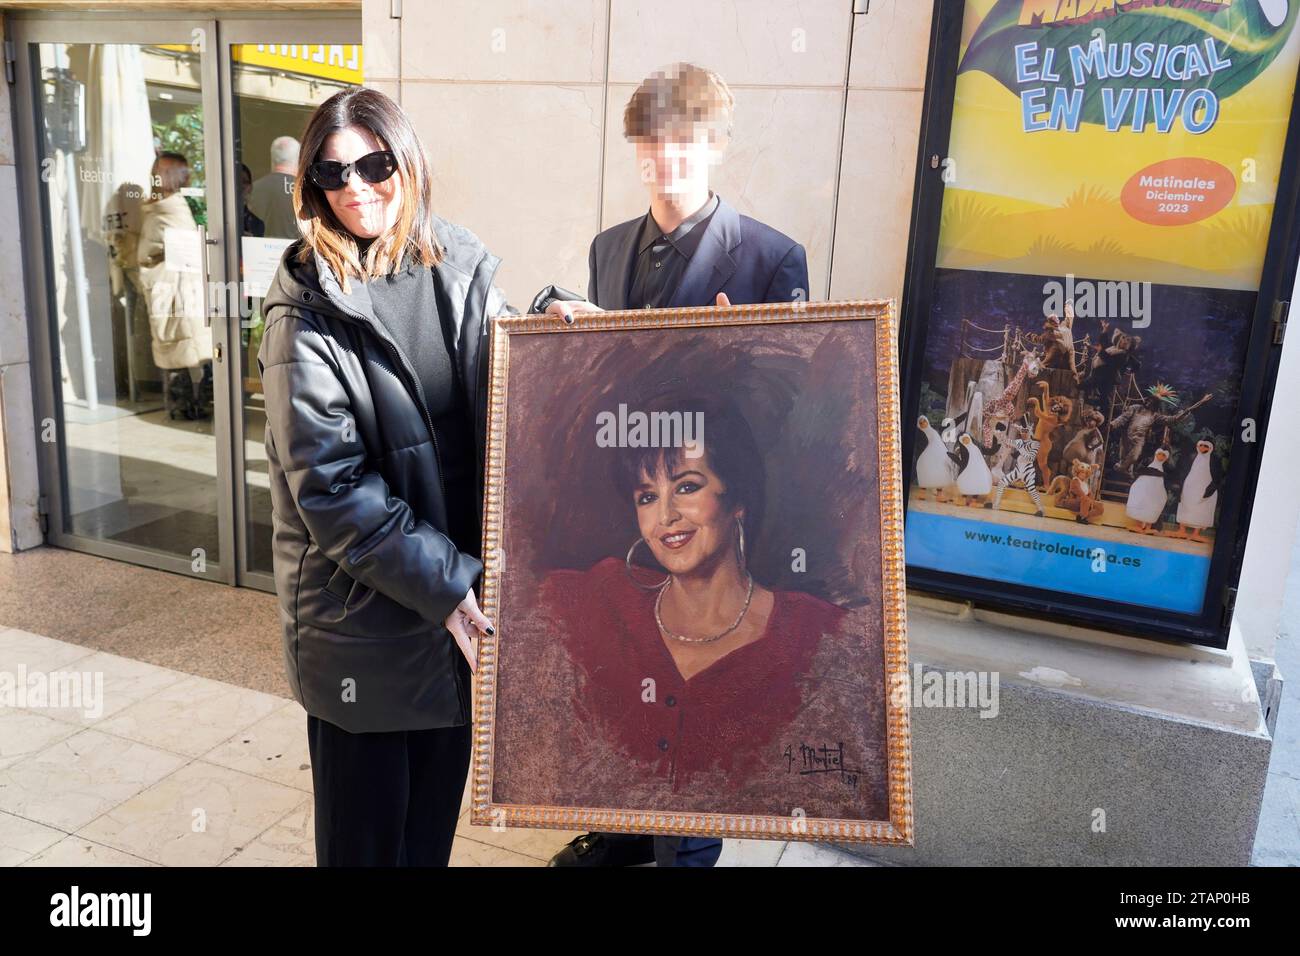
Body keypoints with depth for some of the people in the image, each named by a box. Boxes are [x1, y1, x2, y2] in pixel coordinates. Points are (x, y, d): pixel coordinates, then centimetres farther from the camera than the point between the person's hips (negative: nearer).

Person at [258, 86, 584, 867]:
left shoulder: (462, 269, 1)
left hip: (463, 592, 4)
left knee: (439, 800, 21)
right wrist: (445, 584, -18)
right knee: (367, 819, 14)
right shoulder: (307, 311, -11)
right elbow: (329, 486, -15)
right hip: (363, 607, -4)